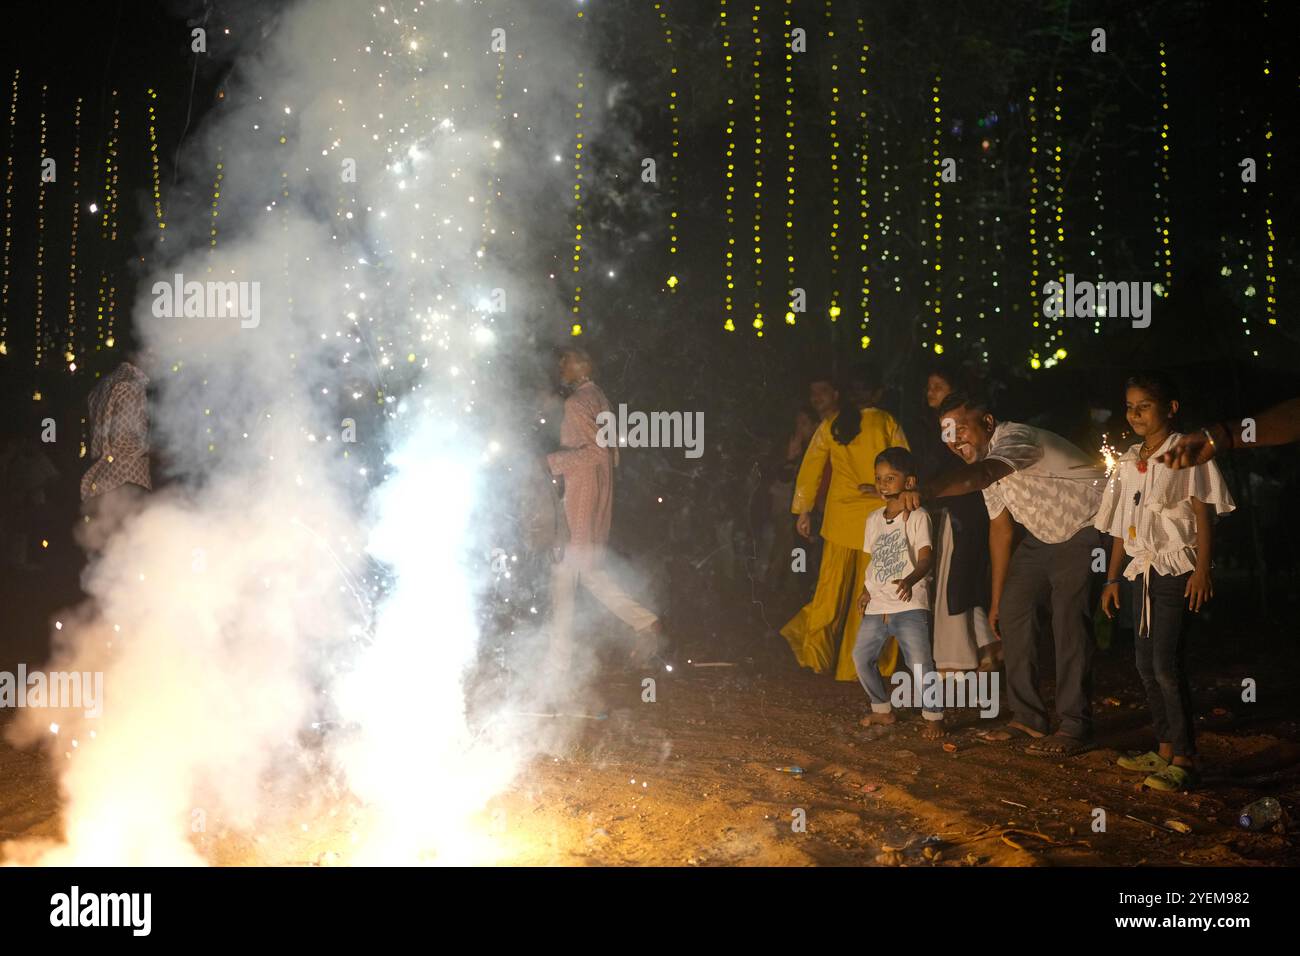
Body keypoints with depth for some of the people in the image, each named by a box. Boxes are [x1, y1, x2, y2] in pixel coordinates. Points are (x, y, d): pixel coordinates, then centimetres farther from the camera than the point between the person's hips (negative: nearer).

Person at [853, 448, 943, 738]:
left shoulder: (917, 517, -9)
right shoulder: (874, 519, 11)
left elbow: (925, 557, -20)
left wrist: (910, 580, -38)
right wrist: (866, 591, 12)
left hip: (910, 605, -7)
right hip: (877, 605, 7)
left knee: (920, 663, -12)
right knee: (861, 657, 10)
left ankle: (934, 717, 5)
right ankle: (882, 709, 27)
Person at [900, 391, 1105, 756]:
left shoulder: (1015, 438, -28)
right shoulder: (987, 457, 0)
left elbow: (980, 474, -52)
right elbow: (1000, 528, 7)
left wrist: (925, 491, -70)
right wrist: (996, 599, 8)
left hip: (1087, 527, -9)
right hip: (1045, 534, 9)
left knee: (1069, 617, -17)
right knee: (1013, 608, 1)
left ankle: (1075, 727, -9)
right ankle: (1028, 718, 8)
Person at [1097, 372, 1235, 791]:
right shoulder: (1128, 462, 13)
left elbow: (1203, 514, -11)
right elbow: (1120, 525, 16)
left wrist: (1202, 571, -19)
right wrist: (1112, 578, 14)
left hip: (1177, 571, -8)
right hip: (1145, 570, 8)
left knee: (1167, 665, -12)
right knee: (1147, 664, 10)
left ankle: (1185, 760, -7)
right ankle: (1165, 751, 20)